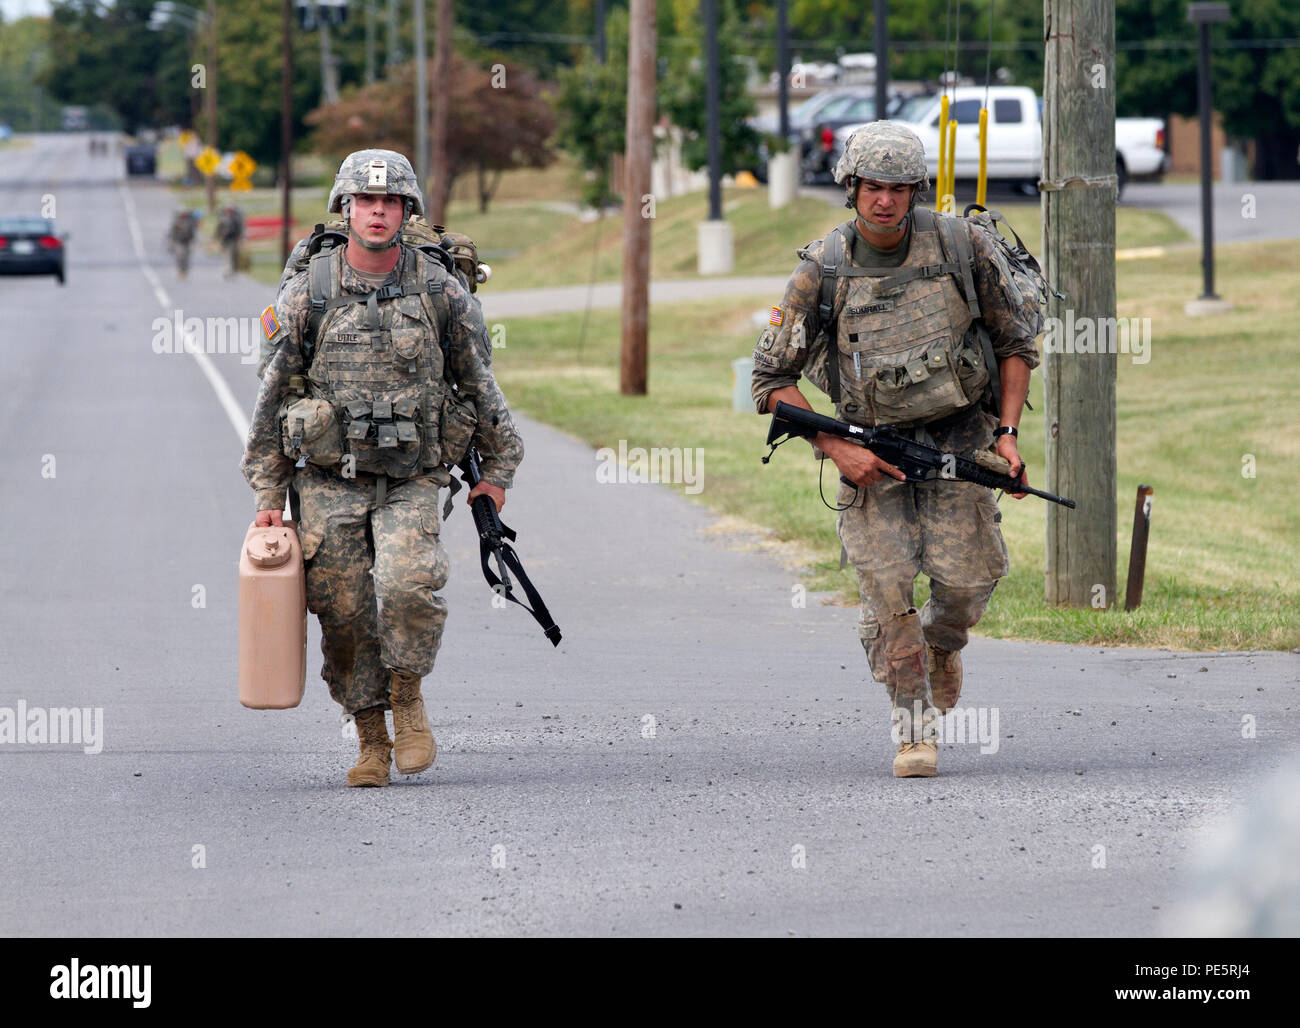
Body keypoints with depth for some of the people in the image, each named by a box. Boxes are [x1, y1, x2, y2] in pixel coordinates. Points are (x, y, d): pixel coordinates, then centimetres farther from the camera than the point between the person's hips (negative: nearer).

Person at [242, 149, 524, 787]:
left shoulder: (439, 291, 1)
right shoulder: (308, 294, 0)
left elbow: (480, 384, 12)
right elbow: (272, 398, 5)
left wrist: (496, 471, 12)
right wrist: (268, 494, 4)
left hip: (412, 480, -1)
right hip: (328, 480, 1)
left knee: (409, 584, -23)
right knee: (344, 614, -1)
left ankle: (407, 698, 1)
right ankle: (371, 741, 14)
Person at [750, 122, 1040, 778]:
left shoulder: (962, 246, -8)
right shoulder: (823, 269, -9)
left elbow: (1015, 342, 5)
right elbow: (772, 380, -3)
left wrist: (1008, 434, -5)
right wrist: (838, 451, -11)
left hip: (958, 440, 1)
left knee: (967, 583, -7)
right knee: (888, 586, -12)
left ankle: (942, 642, 29)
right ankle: (914, 727, 1)